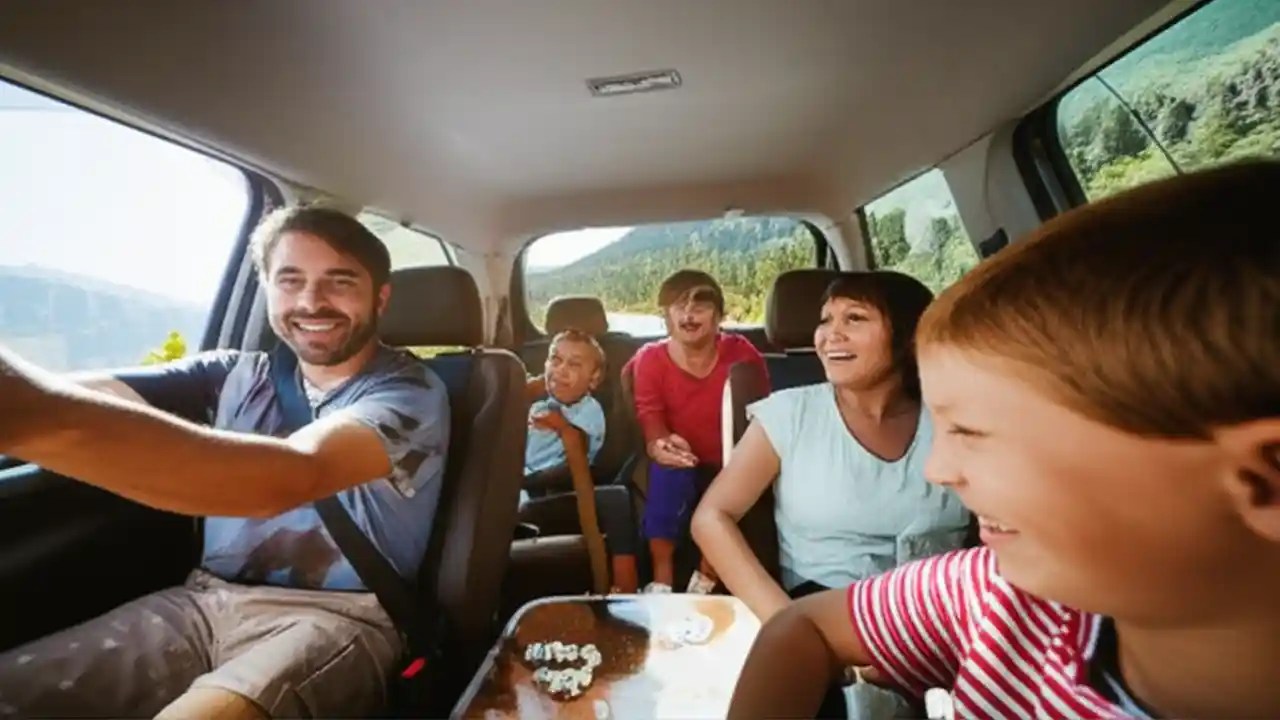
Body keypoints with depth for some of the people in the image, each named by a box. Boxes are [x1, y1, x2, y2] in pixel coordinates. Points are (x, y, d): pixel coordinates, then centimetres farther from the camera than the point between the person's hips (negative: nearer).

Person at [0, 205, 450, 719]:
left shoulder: (410, 390, -11)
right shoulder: (238, 374, 8)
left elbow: (291, 476, -28)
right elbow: (109, 393, -7)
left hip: (335, 618, -5)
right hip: (206, 599, 6)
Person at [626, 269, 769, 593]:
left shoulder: (741, 353, -8)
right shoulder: (650, 359, -8)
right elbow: (650, 416, -14)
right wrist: (659, 445, -37)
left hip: (729, 467, 2)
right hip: (681, 466, -1)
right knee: (668, 472, -31)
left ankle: (707, 578, -1)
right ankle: (662, 579, -13)